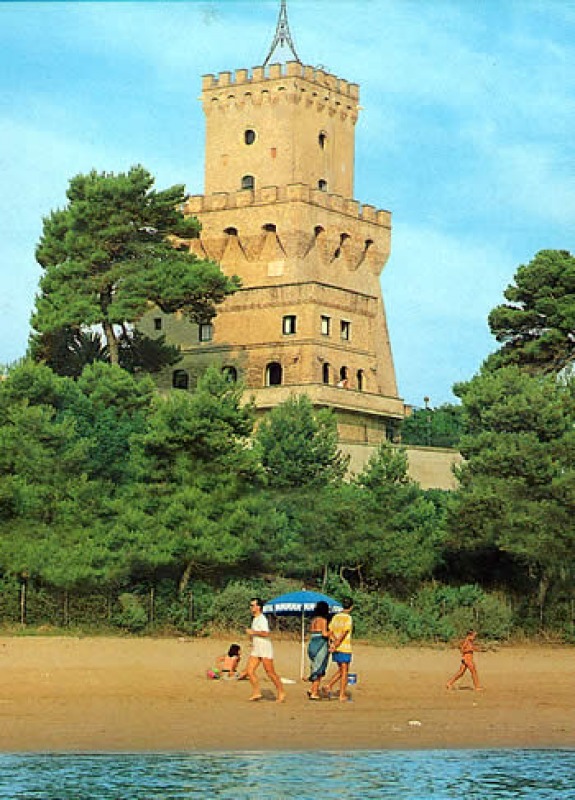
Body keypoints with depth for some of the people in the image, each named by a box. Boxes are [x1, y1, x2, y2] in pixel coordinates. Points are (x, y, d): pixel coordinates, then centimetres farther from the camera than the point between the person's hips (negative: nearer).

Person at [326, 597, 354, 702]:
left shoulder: (335, 617, 9)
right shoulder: (348, 618, -12)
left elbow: (330, 631, 4)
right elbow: (343, 634, -17)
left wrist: (334, 642, -6)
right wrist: (336, 645, -13)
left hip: (336, 649, 6)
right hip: (345, 648, -6)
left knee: (341, 670, 19)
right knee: (344, 672, 2)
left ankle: (329, 686, 7)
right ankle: (342, 695, 3)